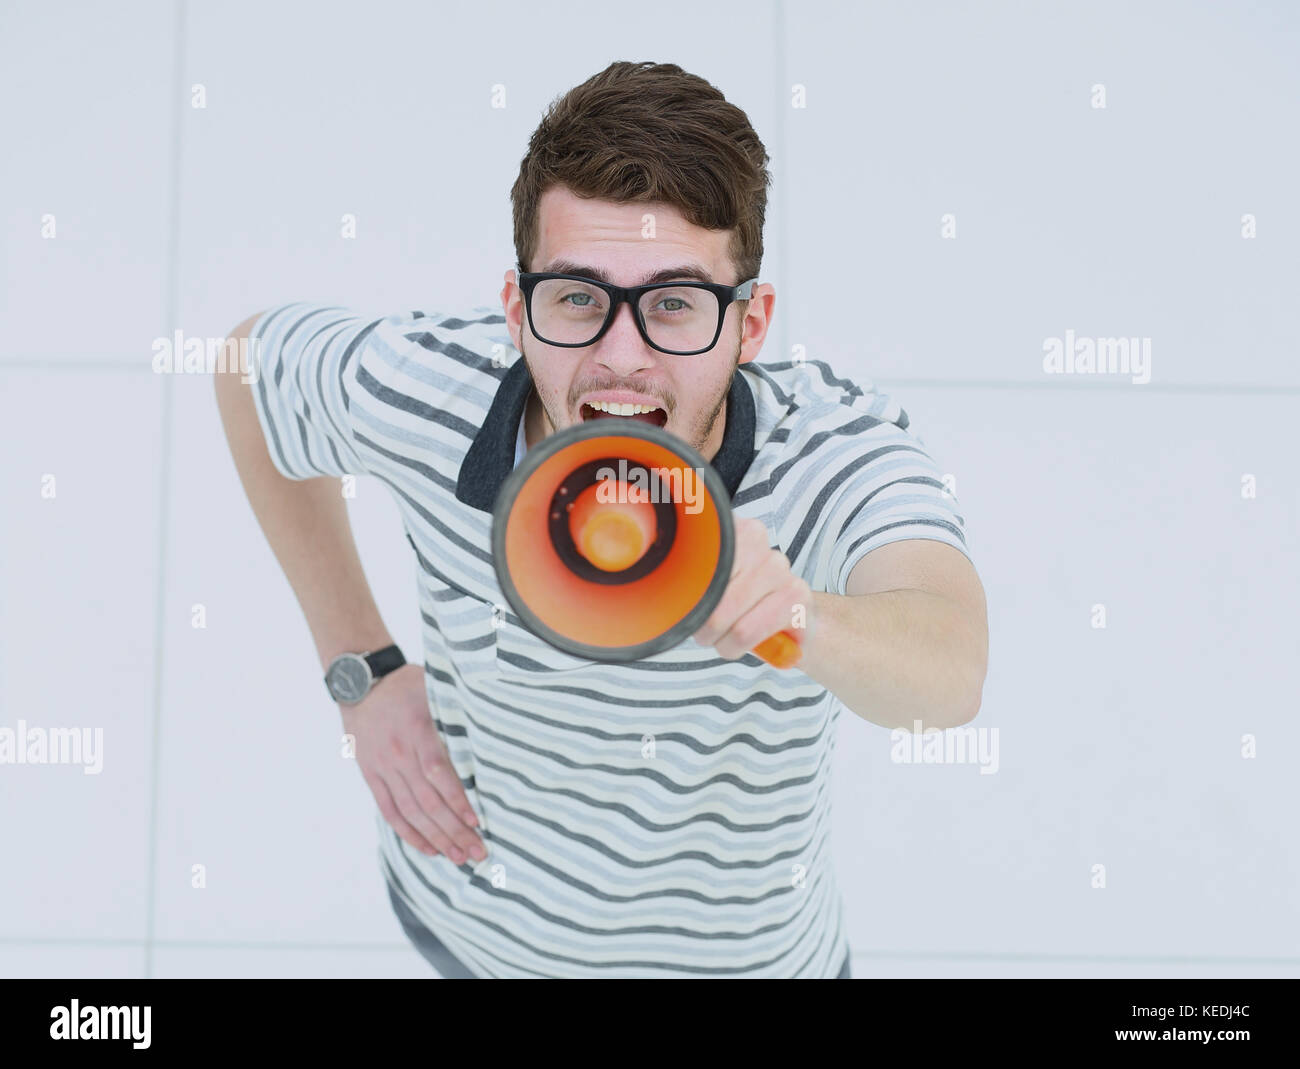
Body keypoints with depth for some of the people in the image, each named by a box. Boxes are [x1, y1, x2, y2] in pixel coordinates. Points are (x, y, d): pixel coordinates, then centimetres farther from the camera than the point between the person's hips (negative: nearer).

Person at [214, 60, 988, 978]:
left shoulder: (844, 451, -35)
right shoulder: (421, 391, -28)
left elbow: (951, 674, -56)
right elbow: (250, 358, -4)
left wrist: (800, 621, -81)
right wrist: (362, 669, -9)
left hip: (736, 952, -1)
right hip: (463, 924, 2)